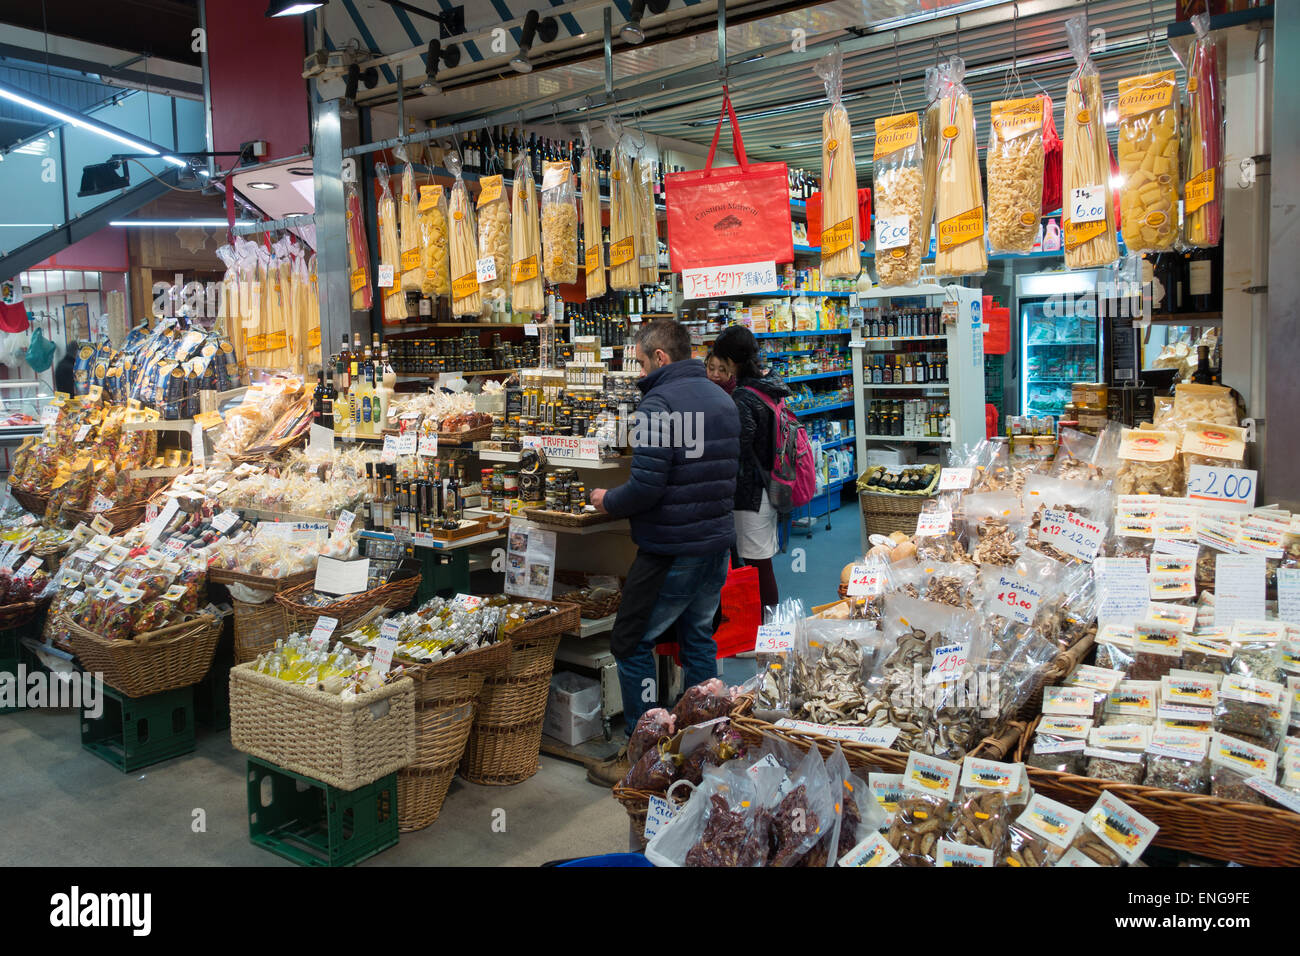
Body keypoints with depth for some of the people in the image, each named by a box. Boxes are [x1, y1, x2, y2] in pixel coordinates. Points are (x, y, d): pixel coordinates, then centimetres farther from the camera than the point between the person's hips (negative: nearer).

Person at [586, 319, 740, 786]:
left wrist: (608, 501, -5)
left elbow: (646, 486, -22)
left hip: (671, 550, -9)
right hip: (717, 542, 9)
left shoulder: (658, 404, -17)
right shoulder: (723, 399, 11)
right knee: (699, 638, 18)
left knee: (631, 644, 2)